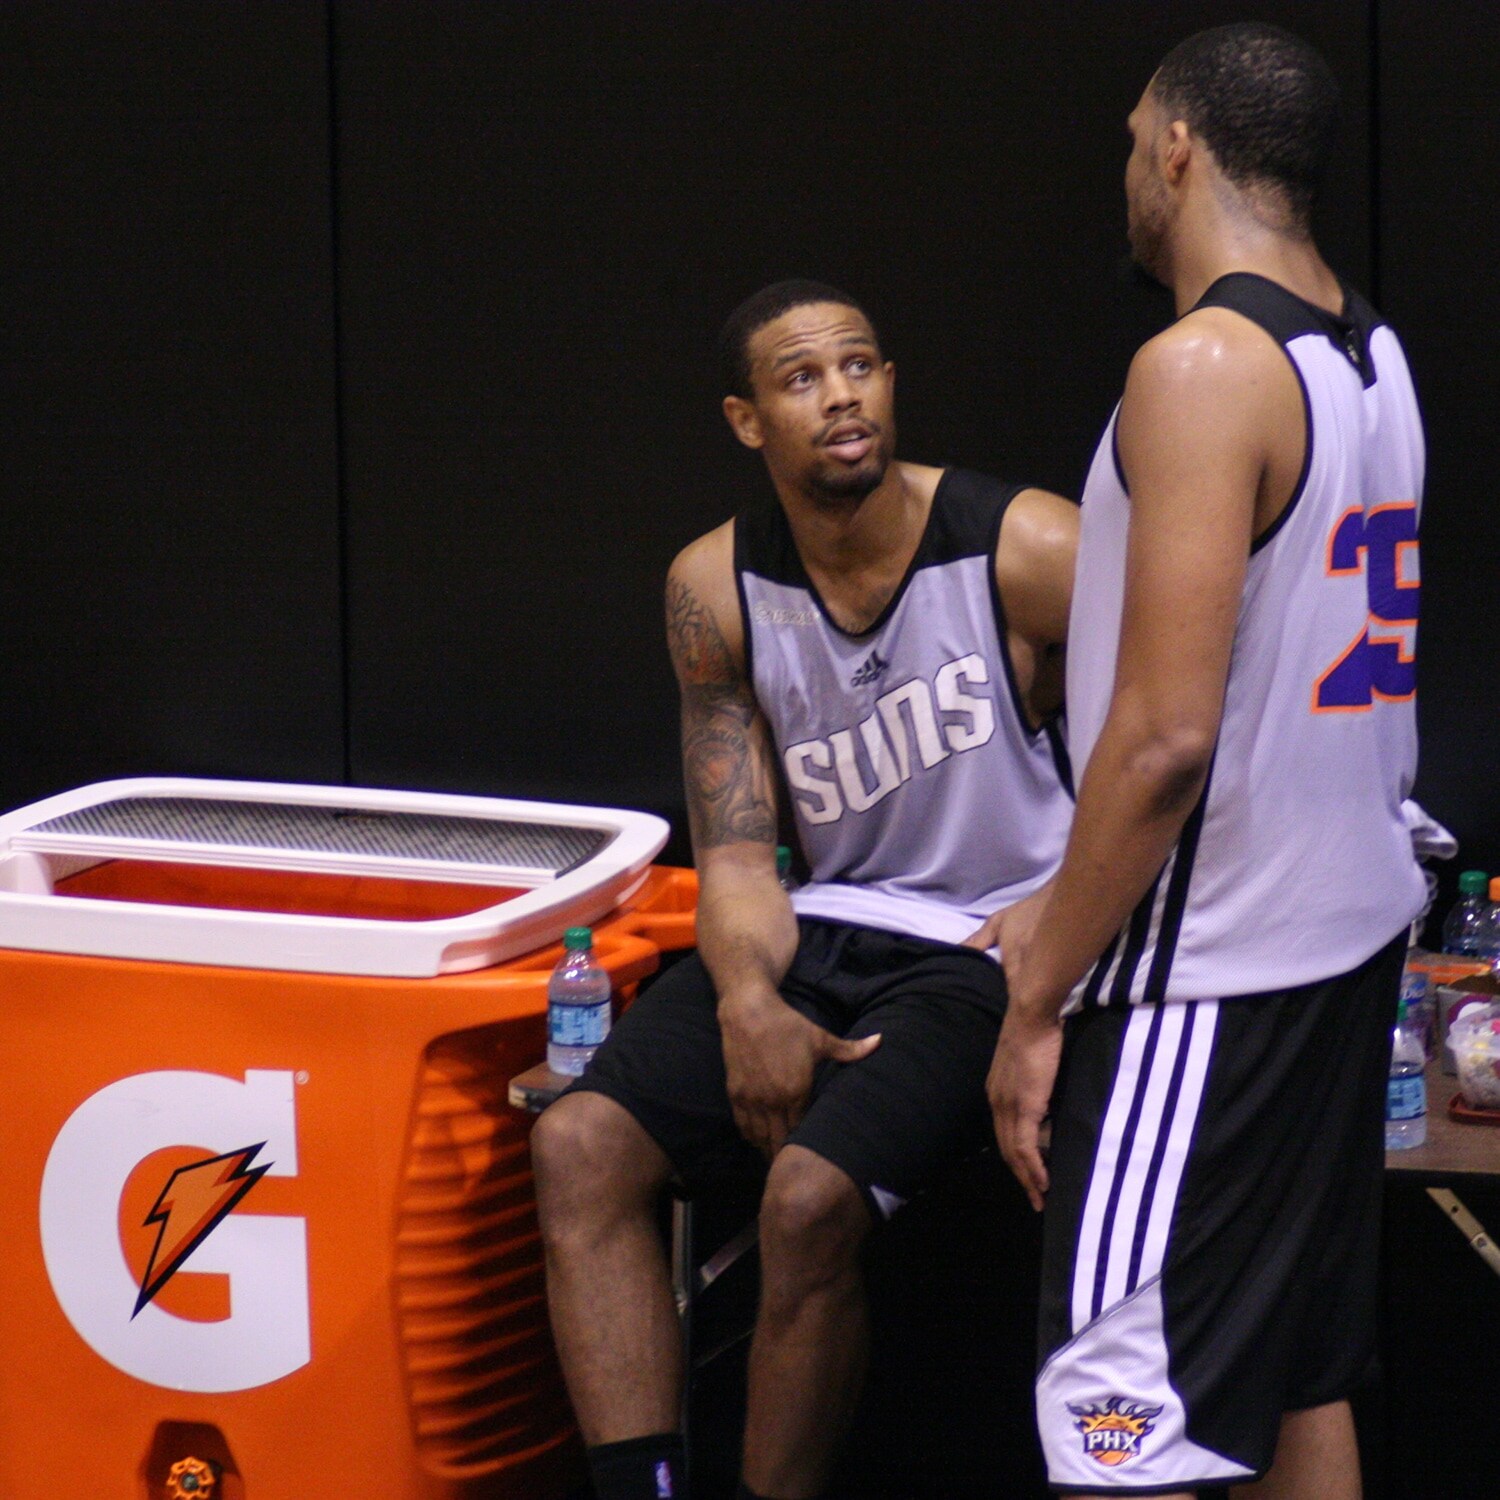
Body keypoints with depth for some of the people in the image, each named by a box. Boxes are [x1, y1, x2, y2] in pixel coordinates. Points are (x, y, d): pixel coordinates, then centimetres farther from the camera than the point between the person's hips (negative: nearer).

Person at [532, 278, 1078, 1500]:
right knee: (579, 1147, -13)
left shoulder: (1032, 552, -13)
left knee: (811, 1193, -28)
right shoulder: (718, 589, 2)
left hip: (992, 949, -5)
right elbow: (737, 849, 5)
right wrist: (749, 998, -16)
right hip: (832, 929, 6)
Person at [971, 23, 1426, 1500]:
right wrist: (1071, 914, 20)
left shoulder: (1202, 367, -18)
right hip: (1346, 932, 10)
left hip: (1210, 982, -10)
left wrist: (1038, 1003, -15)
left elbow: (1167, 735, -23)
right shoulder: (1371, 357, 11)